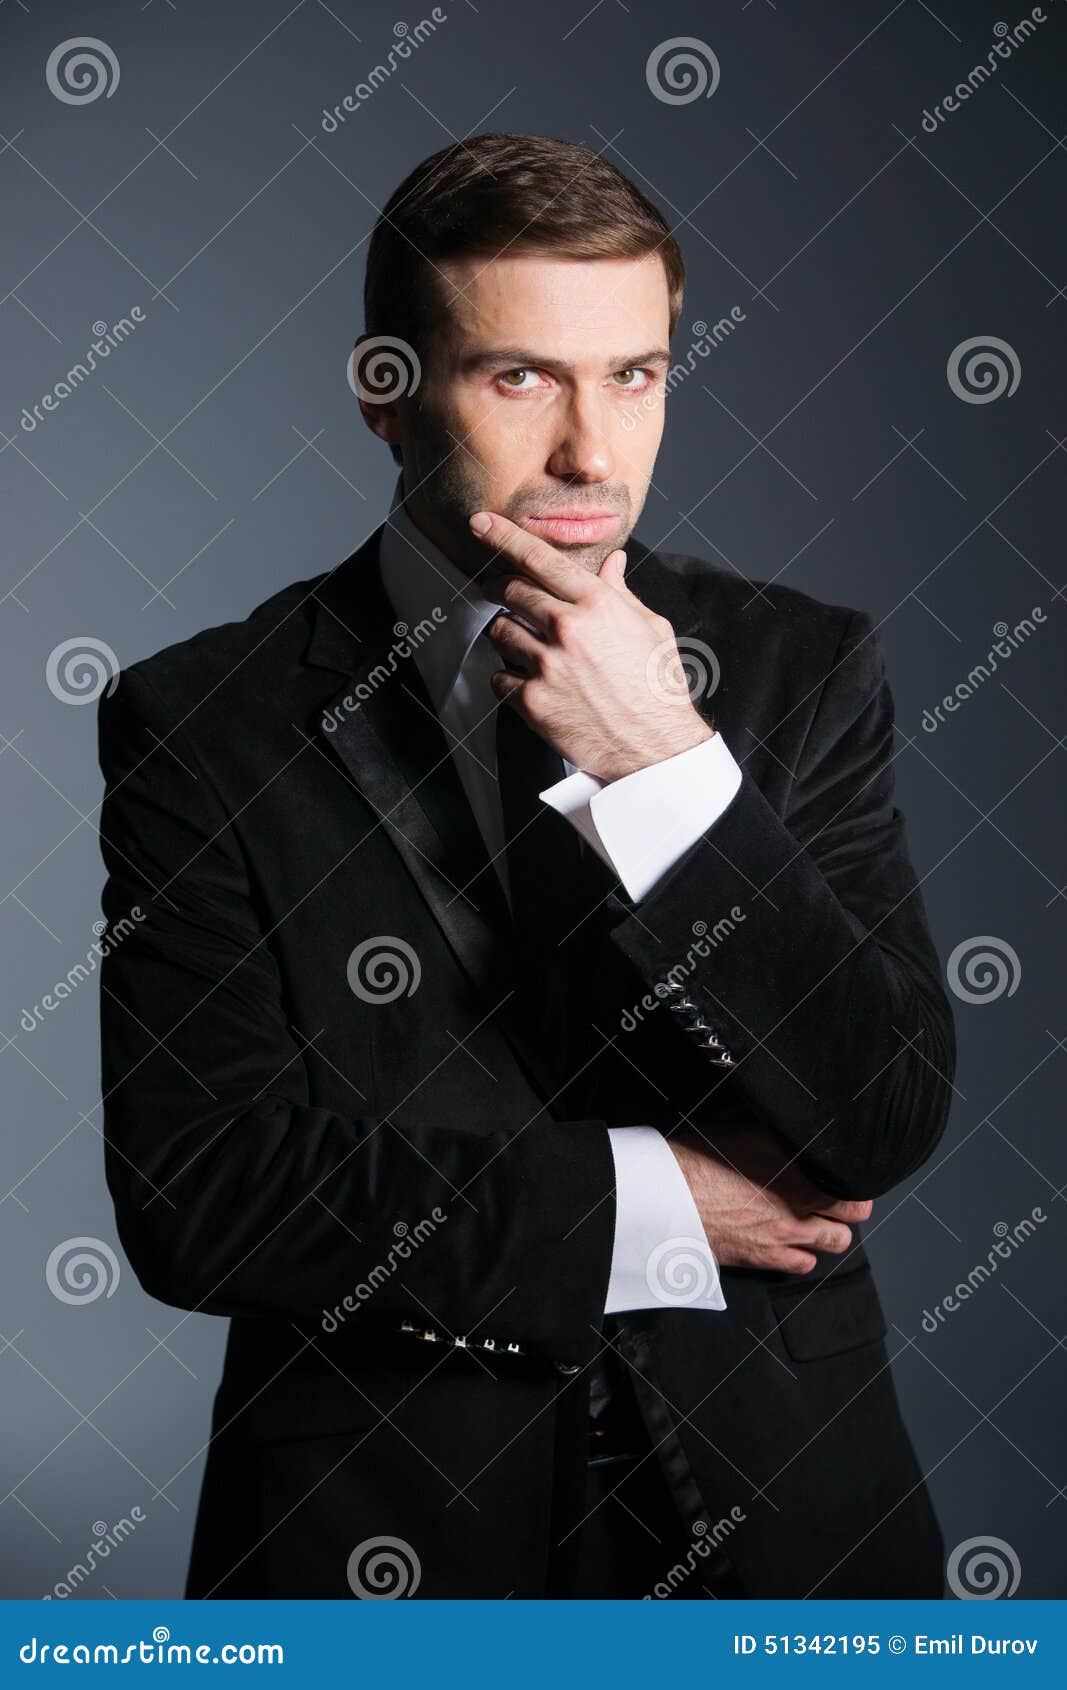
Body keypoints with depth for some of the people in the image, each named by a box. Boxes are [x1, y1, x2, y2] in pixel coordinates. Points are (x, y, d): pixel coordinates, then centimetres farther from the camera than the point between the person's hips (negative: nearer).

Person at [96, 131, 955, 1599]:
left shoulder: (804, 672, -4)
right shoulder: (203, 722, -9)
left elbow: (889, 1125, -12)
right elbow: (189, 1196, -16)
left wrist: (667, 771, -21)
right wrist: (640, 1209, -15)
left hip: (775, 1510, 2)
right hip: (377, 1533, -2)